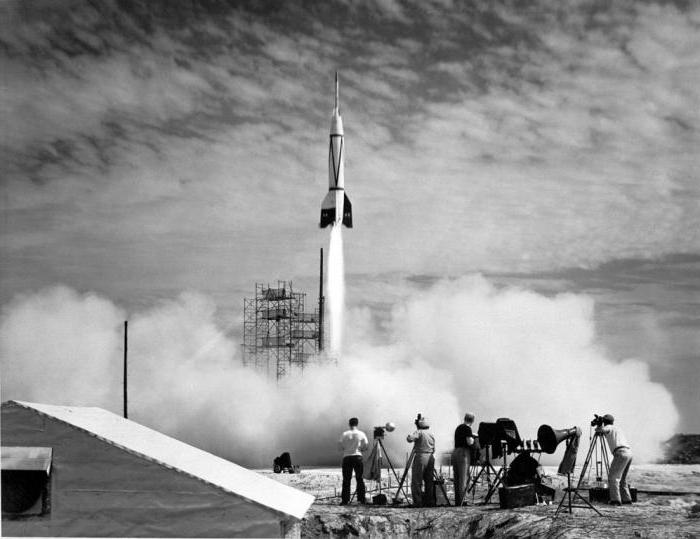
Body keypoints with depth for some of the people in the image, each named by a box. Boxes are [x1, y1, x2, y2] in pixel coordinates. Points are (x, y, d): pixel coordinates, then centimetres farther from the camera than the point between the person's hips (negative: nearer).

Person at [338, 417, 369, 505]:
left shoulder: (344, 434, -1)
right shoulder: (361, 434, 1)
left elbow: (339, 447, -1)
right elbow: (366, 447, 1)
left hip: (347, 457, -1)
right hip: (357, 456, 1)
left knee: (346, 479, 1)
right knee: (359, 479, 7)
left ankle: (345, 500, -3)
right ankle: (361, 499, 4)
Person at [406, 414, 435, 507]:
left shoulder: (419, 432, -7)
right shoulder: (431, 435, 14)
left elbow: (409, 439, -21)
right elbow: (433, 449, 17)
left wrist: (409, 436, 1)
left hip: (420, 457, -7)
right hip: (430, 458, 7)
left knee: (416, 483, -3)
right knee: (429, 482, 10)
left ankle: (418, 502, -9)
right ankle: (430, 502, 9)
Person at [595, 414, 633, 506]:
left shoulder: (609, 428, 7)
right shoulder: (617, 428, 29)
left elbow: (601, 429, -13)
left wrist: (598, 427, 9)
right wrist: (602, 432, 39)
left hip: (621, 453, -8)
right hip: (629, 453, 8)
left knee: (612, 477, -7)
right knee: (622, 478, 18)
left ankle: (615, 499, -14)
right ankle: (626, 498, 15)